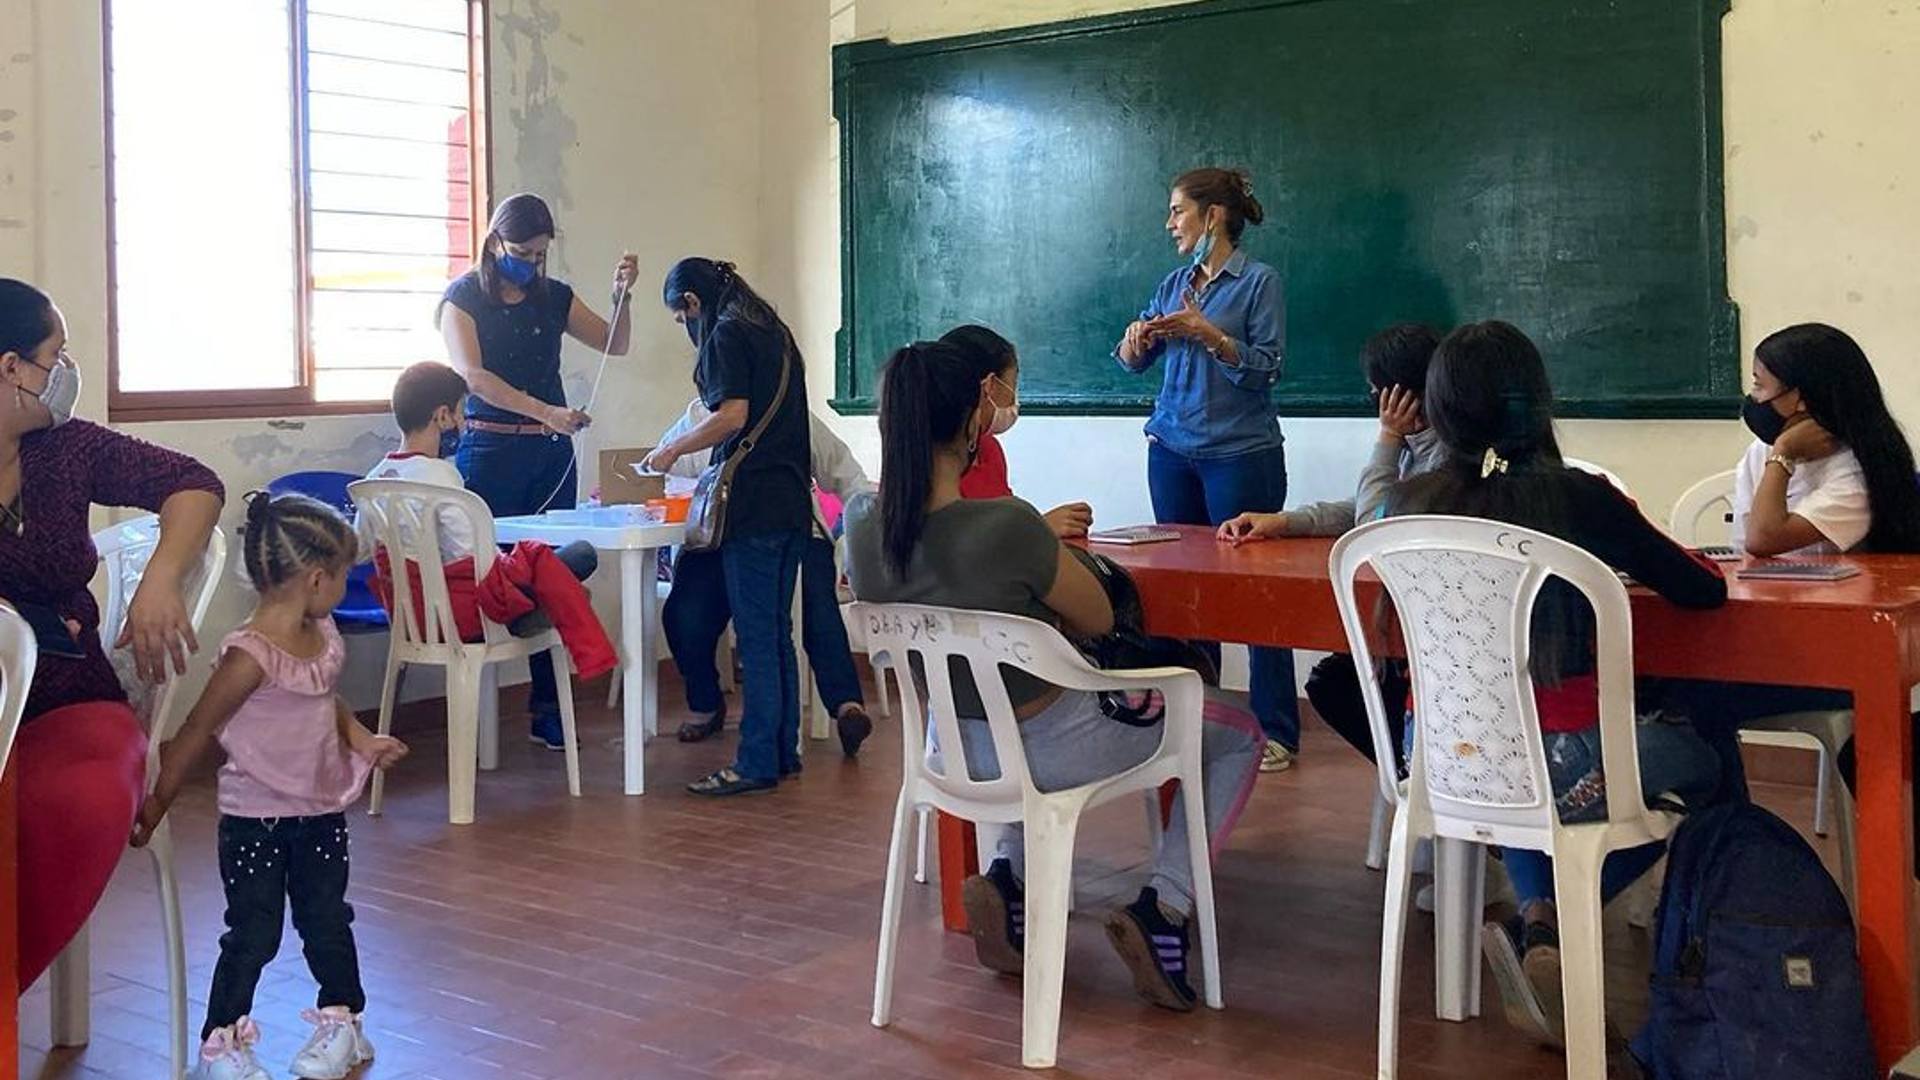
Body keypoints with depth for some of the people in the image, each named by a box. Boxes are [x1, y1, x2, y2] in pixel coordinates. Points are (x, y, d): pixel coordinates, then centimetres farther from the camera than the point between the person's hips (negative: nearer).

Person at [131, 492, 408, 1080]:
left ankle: (341, 1022, 34)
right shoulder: (250, 656, -24)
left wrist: (361, 738, 0)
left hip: (322, 812, 6)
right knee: (253, 937, 3)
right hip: (255, 820, -6)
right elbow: (194, 733, -18)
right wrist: (156, 804, -12)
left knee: (328, 922, 16)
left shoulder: (325, 636, -1)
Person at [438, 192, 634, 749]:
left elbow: (615, 344, 14)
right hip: (490, 450, -4)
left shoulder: (553, 297, 12)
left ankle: (548, 711, 6)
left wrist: (621, 294, -4)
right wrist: (545, 411, -23)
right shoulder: (465, 296, -1)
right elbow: (473, 374, -13)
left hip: (551, 453, 4)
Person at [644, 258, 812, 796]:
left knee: (757, 636, -7)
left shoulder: (726, 334, -6)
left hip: (753, 505, -9)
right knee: (778, 632, 13)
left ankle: (757, 763, -4)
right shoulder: (774, 331, 19)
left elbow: (732, 415, -16)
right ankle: (785, 750, 17)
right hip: (791, 502, 9)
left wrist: (673, 449, -4)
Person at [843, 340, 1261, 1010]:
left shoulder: (863, 525, -13)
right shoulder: (1007, 527, -31)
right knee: (1239, 738, 16)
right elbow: (1098, 620, -13)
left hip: (957, 749, 6)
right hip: (1050, 751, -6)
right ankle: (1161, 910, 2)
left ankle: (1008, 879, 19)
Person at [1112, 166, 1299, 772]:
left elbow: (1267, 367, -12)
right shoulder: (1174, 285, 12)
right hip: (1173, 450, 6)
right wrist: (1136, 342, -11)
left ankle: (1276, 732, 0)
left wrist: (1210, 335, -24)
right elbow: (1134, 360, 11)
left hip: (1241, 454, -6)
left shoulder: (1258, 282, -5)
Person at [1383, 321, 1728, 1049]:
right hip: (1557, 760, -4)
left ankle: (1540, 915, 16)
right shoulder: (1580, 499, -12)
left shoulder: (1412, 503, -2)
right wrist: (1626, 560, 19)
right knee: (1700, 764, 26)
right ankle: (1545, 926, 9)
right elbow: (1706, 590, 0)